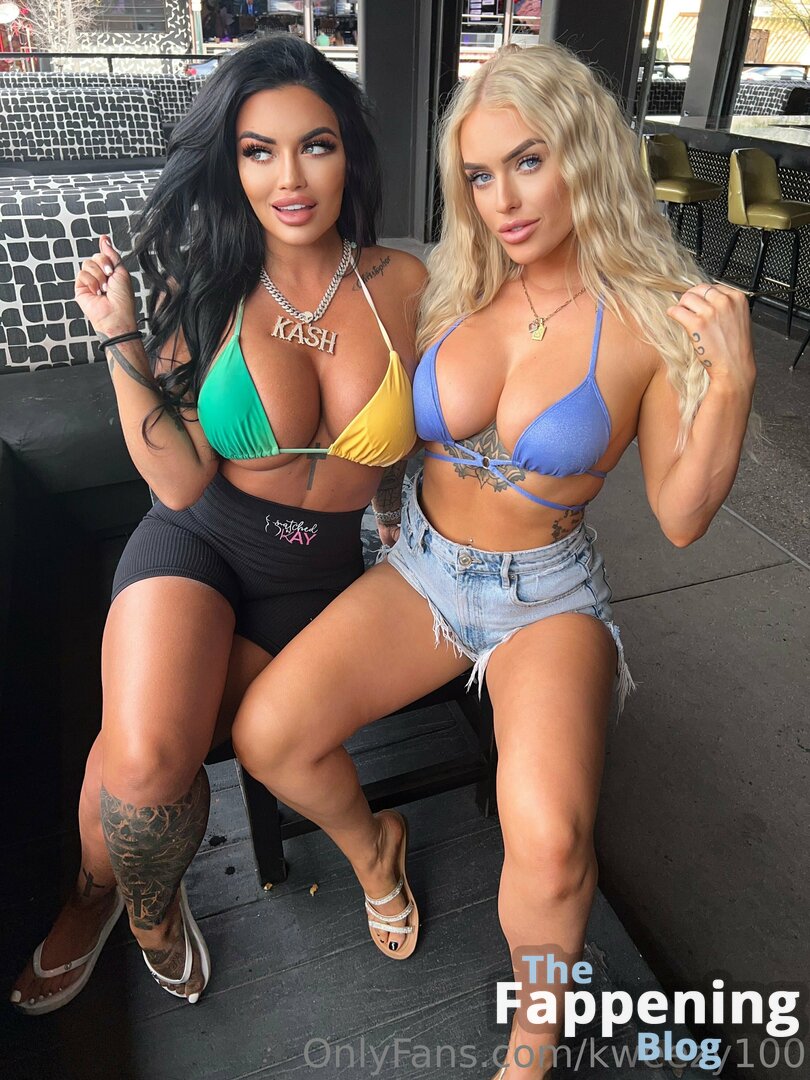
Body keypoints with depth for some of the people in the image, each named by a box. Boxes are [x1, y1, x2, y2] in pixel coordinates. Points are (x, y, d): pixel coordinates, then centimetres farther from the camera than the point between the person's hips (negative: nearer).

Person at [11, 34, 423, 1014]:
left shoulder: (402, 284, -3)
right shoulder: (205, 288, -5)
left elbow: (418, 438, 10)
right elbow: (181, 480, -13)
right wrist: (120, 340, -17)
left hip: (325, 569, 1)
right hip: (203, 541, -1)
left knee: (156, 762, -7)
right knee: (140, 764, -24)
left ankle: (127, 897, 32)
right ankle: (101, 891, 16)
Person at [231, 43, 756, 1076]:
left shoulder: (654, 320, -9)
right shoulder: (451, 286, -1)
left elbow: (680, 515, -6)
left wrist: (731, 381, -19)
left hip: (547, 596, -3)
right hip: (421, 565, 4)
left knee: (549, 843, -28)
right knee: (266, 733, -17)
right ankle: (370, 850, 19)